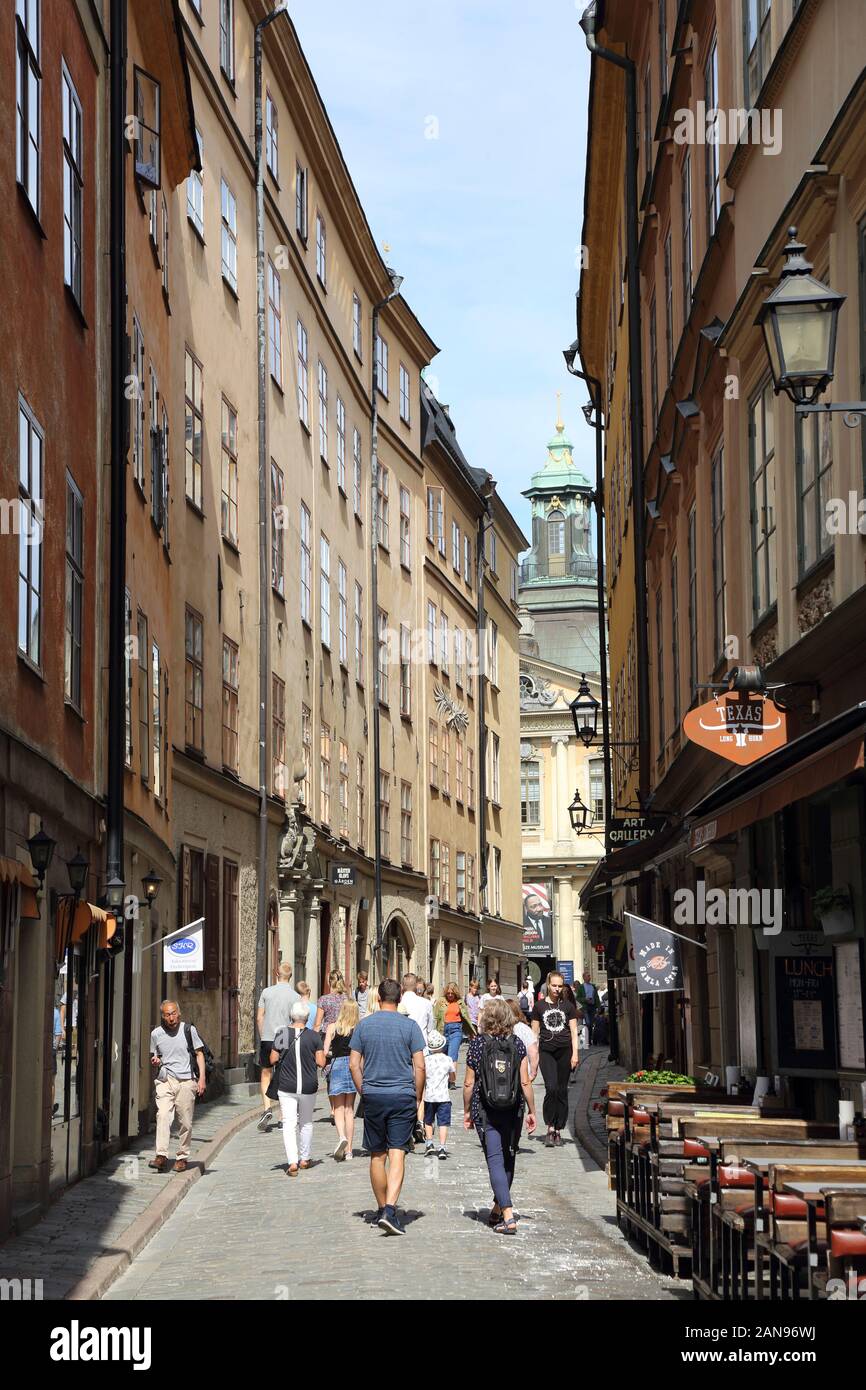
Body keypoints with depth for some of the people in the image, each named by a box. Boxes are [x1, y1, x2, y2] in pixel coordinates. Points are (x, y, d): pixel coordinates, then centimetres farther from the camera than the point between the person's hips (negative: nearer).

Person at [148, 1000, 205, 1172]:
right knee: (163, 1115, -17)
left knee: (185, 1122, 0)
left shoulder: (189, 1030, 4)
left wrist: (202, 1078, 0)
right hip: (165, 1080, 1)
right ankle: (161, 1155, -23)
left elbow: (199, 1054, 9)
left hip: (186, 1081, -1)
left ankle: (182, 1157, 11)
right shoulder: (156, 1034, 9)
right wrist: (155, 1061, -3)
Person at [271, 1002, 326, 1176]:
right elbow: (321, 1062, -8)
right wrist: (322, 1053, 13)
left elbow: (273, 1060, -3)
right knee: (306, 1123, 19)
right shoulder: (314, 1036, -8)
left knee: (289, 1125, 0)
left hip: (286, 1087, -1)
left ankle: (292, 1162, -14)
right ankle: (305, 1159, 29)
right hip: (308, 1087, 1)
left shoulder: (281, 1034, -6)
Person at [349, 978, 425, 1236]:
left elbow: (354, 1064, 3)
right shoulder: (410, 1026, -3)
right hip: (403, 1096, -2)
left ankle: (382, 1209, 23)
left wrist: (363, 1092, 13)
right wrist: (418, 1099, 6)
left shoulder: (364, 1025, 3)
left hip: (373, 1096, 2)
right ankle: (390, 1210, -20)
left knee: (377, 1156, 13)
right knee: (397, 1155, -6)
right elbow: (419, 1066, -4)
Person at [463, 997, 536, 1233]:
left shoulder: (478, 1043, -5)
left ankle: (508, 1216, -16)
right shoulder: (517, 1043, -1)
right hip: (513, 1110, 3)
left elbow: (469, 1083, -3)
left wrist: (467, 1111, 8)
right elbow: (525, 1082, -3)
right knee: (508, 1158, 18)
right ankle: (498, 1208, 32)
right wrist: (532, 1111, 7)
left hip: (485, 1111, -2)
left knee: (495, 1159, -4)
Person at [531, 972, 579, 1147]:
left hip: (565, 1050, 1)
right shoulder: (539, 1006, 6)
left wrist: (575, 1054, -1)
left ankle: (558, 1130, 10)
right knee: (551, 1088, -16)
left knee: (562, 1091, 3)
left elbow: (574, 1031, 7)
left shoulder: (568, 1006, 8)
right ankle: (550, 1128, -9)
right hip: (546, 1051, -1)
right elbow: (535, 1032, 9)